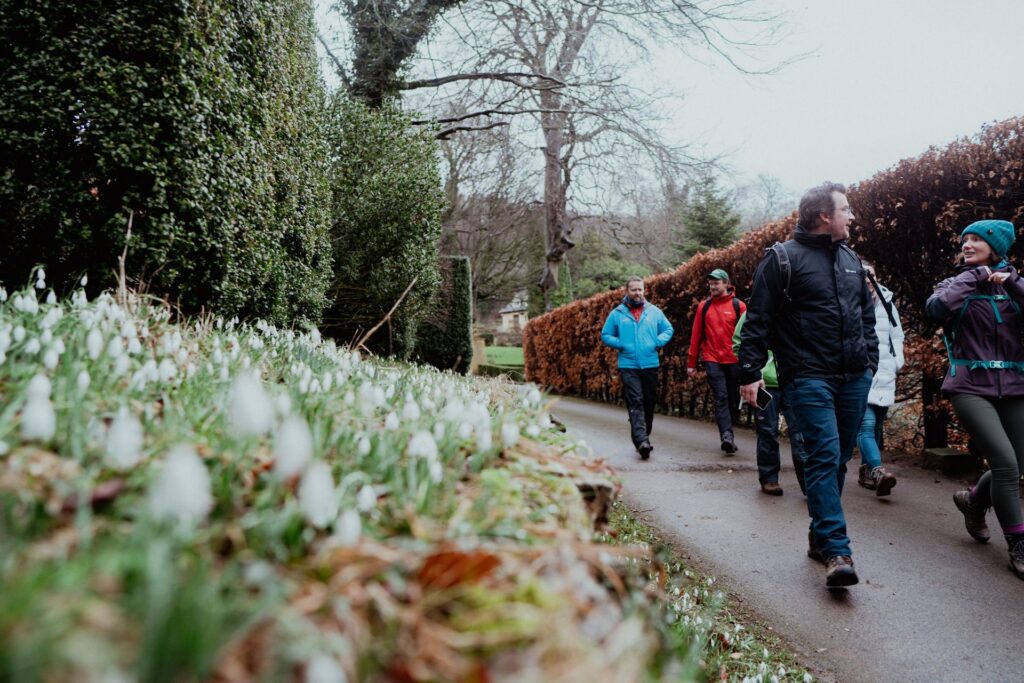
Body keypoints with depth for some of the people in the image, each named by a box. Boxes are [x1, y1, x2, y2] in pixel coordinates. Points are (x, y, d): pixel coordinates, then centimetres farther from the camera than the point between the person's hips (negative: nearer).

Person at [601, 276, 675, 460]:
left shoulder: (654, 311, 9)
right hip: (628, 366, -3)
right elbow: (605, 335, 8)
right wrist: (620, 344, -8)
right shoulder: (617, 313, 4)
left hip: (650, 364, 3)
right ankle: (641, 440, -24)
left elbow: (668, 329, 15)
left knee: (649, 403, 11)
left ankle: (644, 437, 27)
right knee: (635, 402, -14)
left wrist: (658, 342, -3)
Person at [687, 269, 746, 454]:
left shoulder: (738, 306, 1)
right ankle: (727, 435, -16)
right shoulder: (704, 306, 6)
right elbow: (696, 335, 7)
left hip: (734, 361, 0)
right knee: (721, 397, -10)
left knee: (733, 398, 8)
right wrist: (691, 363, 6)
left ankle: (727, 434, 23)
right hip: (712, 360, 0)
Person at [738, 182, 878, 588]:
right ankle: (836, 551, -11)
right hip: (809, 378, -7)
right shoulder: (783, 259, -5)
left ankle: (820, 536, 24)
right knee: (824, 456, -13)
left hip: (854, 379, 7)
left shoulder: (851, 259, 16)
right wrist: (750, 372, -13)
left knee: (838, 460, 11)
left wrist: (871, 361, 16)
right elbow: (757, 320, -8)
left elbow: (867, 314, 23)